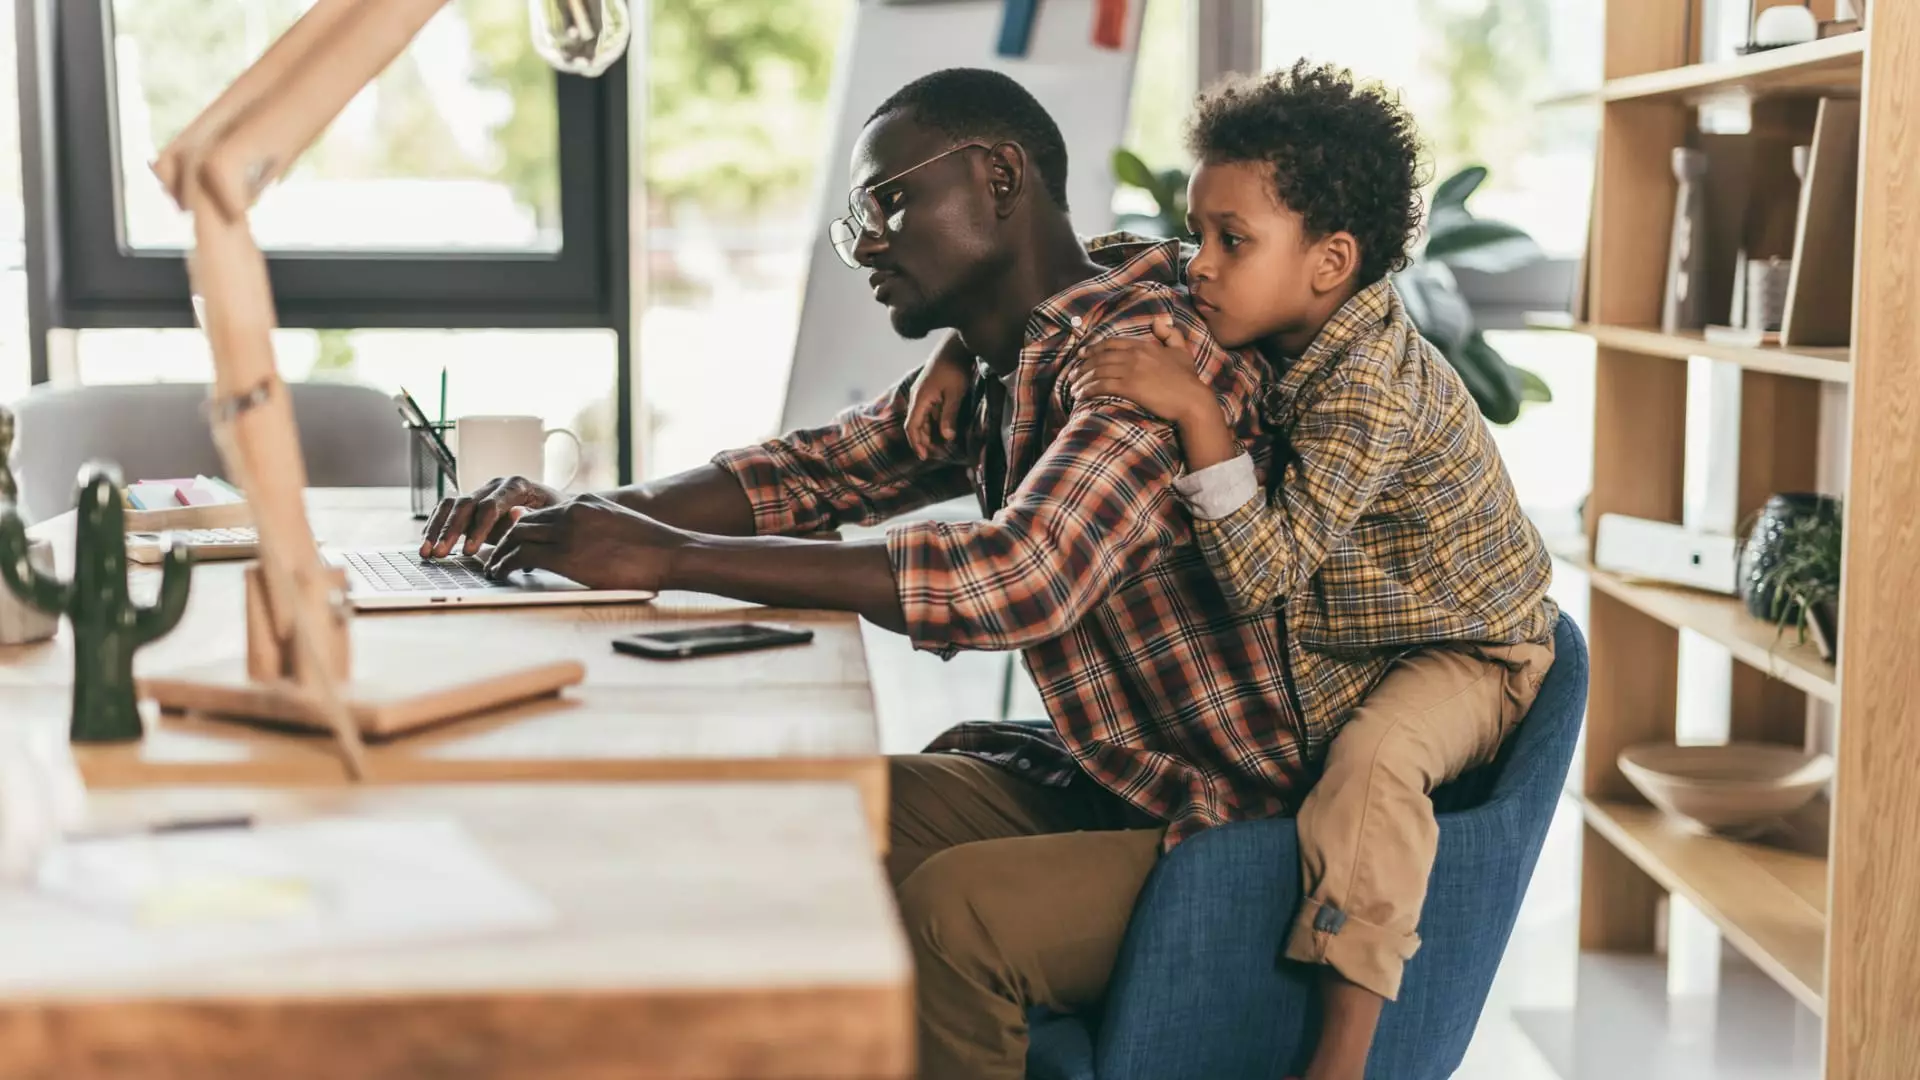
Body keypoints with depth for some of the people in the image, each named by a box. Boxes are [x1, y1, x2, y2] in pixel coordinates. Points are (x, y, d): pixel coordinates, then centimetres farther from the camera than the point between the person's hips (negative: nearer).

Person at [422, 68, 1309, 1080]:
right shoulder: (987, 371, 8)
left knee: (949, 905, -29)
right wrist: (579, 517, -7)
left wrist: (668, 558, -33)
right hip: (1092, 778, 9)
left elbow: (1021, 574, -35)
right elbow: (812, 469, 13)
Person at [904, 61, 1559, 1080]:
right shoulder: (1262, 336, -5)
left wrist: (1194, 412, -42)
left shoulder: (1371, 388, -31)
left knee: (1375, 754, -37)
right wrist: (963, 352, -6)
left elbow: (1264, 574, -37)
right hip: (1334, 648, 9)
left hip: (1465, 652, -9)